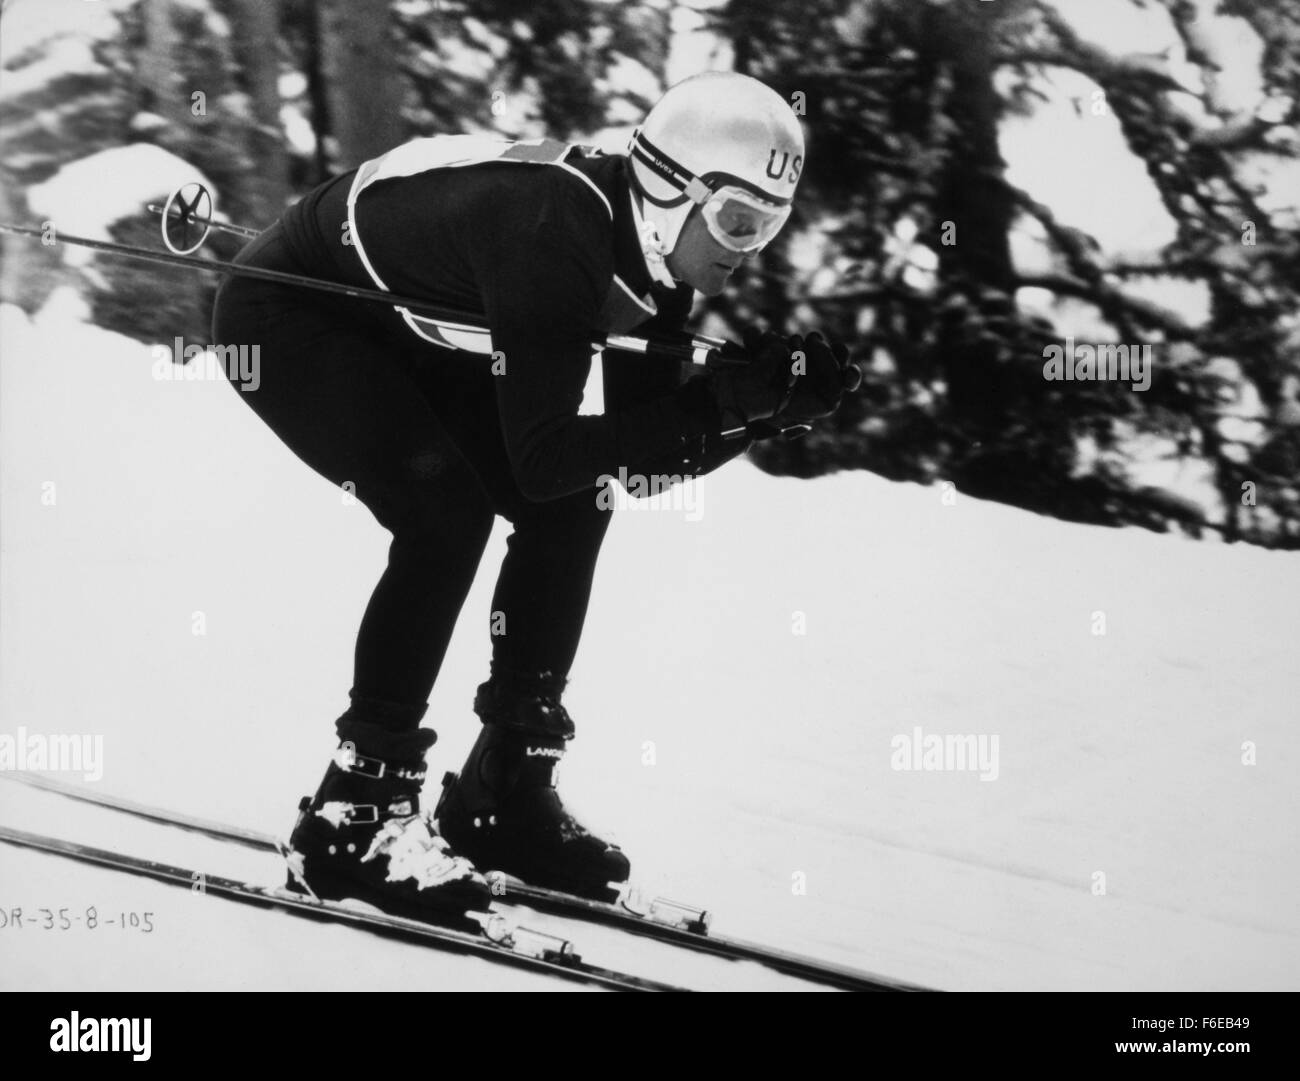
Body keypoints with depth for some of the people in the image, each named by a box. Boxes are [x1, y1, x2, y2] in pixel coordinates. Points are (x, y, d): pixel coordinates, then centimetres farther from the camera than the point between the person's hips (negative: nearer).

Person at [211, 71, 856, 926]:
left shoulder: (654, 250, -9)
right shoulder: (552, 232, -35)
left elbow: (651, 451, -4)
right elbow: (544, 455, -37)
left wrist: (768, 398, -19)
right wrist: (727, 402, -38)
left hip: (404, 332, 9)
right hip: (285, 316, -9)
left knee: (577, 503, -1)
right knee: (447, 509, -26)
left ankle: (505, 790, 9)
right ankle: (352, 819, -19)